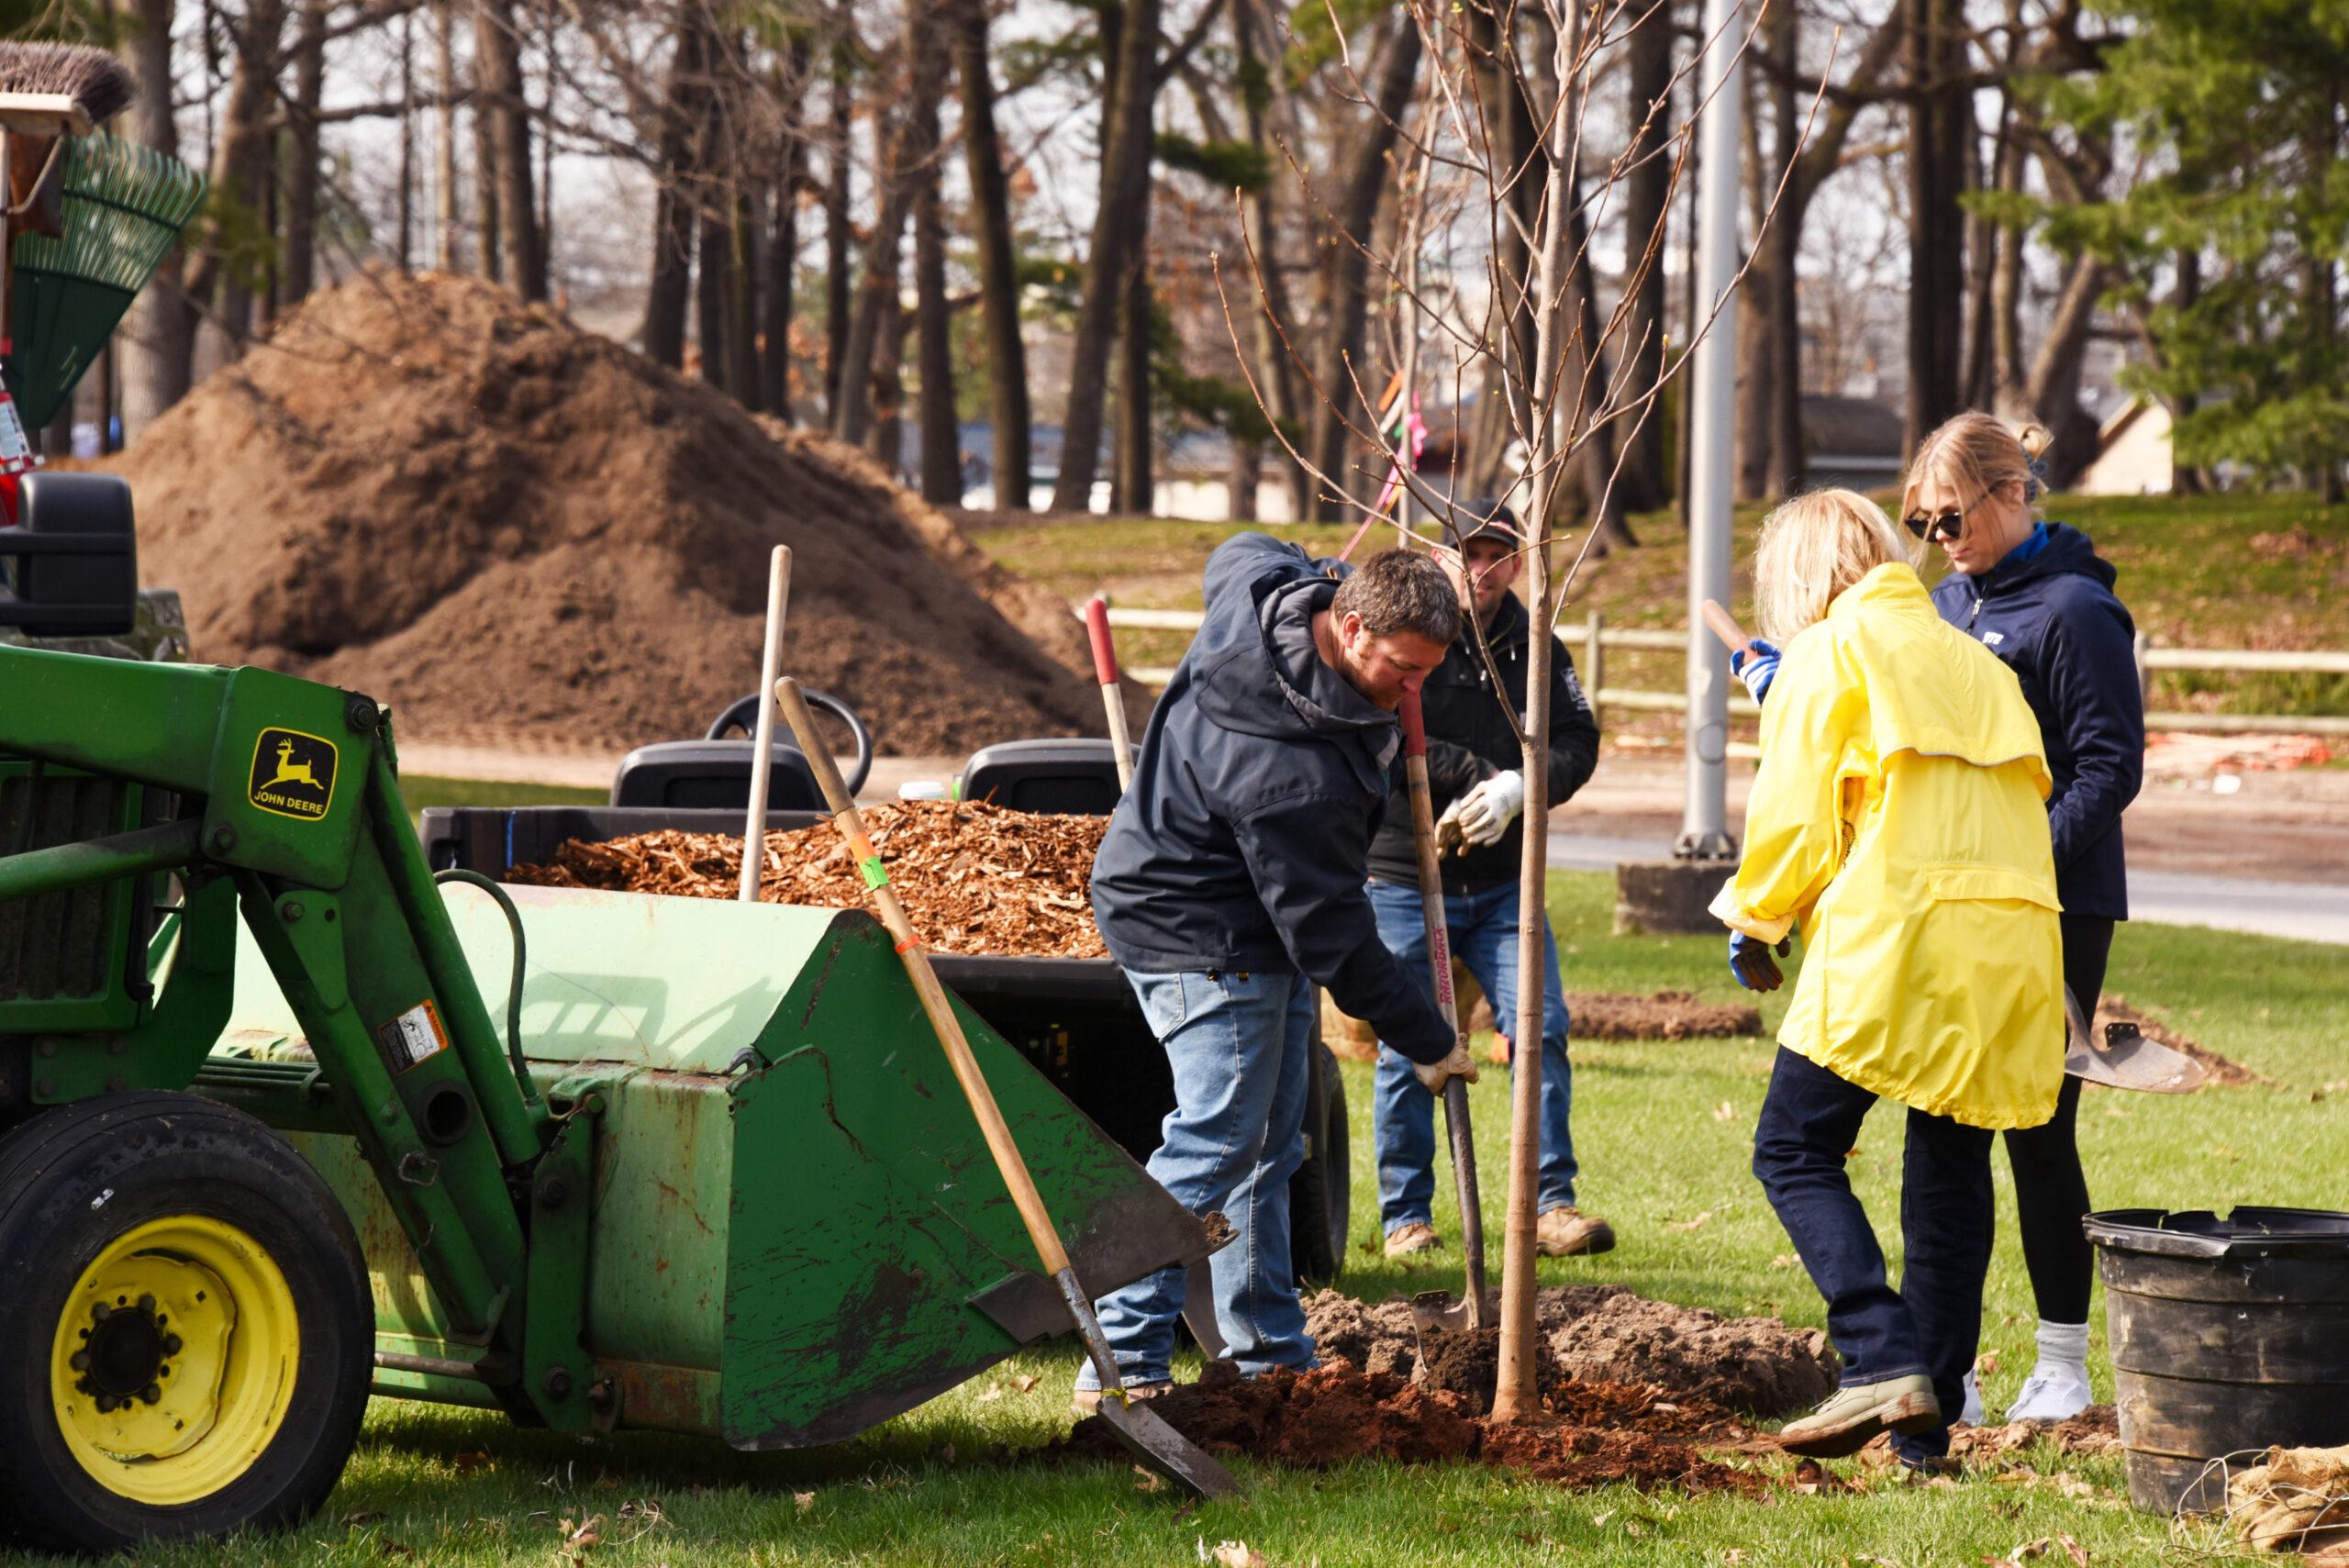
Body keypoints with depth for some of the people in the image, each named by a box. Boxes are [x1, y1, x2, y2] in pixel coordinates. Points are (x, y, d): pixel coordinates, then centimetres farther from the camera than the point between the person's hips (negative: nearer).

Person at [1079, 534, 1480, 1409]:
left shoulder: (1265, 585, -9)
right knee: (1215, 1143, -14)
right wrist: (1425, 1040, -18)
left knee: (1268, 1144, 12)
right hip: (1202, 936, -10)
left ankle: (1269, 1348, 17)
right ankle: (1123, 1360, -14)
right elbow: (1330, 929, -27)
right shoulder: (1297, 775, -34)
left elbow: (1241, 551, 19)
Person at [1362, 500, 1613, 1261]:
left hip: (1502, 881, 4)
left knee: (1541, 1027, -5)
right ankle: (1405, 1215, 11)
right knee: (1407, 1048, 1)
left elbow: (1577, 742, 1)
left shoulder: (1534, 647, 8)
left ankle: (1550, 1204, 1)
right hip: (1404, 876, -3)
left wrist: (1517, 788, -18)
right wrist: (1474, 775, -17)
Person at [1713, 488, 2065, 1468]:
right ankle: (1927, 1423, 10)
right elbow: (2022, 794, 19)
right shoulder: (1976, 661, 24)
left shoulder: (1829, 652, 5)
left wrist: (1752, 924, 14)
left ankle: (1884, 1360, -16)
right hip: (2009, 945, 6)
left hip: (1892, 937, -6)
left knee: (1795, 1150, 0)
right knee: (1951, 1173, 11)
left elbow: (1794, 809, -1)